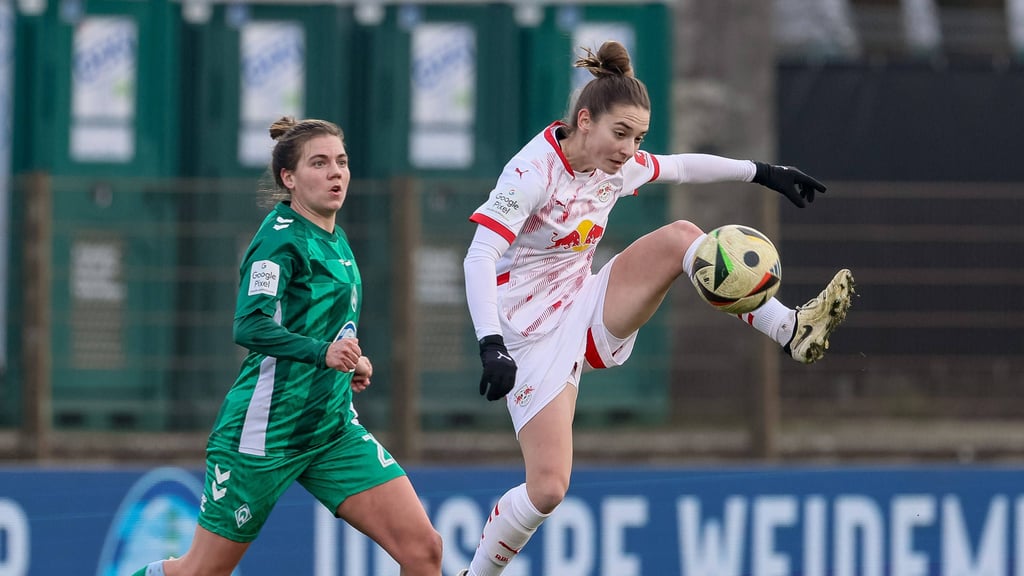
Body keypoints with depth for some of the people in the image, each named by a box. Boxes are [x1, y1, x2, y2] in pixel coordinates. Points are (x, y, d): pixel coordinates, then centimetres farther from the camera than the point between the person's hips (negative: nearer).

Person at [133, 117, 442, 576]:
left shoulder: (335, 240, 13)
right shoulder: (281, 237, -13)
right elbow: (250, 327, -27)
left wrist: (350, 360, 13)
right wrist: (323, 353, -39)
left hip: (333, 426, 7)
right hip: (267, 428, -7)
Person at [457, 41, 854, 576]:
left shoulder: (617, 167, 0)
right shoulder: (533, 171, -22)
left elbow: (680, 166, 21)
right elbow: (479, 259, -30)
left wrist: (761, 172, 22)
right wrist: (491, 346, -41)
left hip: (589, 318, 6)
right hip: (533, 339, -6)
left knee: (679, 237, -14)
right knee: (547, 488, -15)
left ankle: (793, 331, -14)